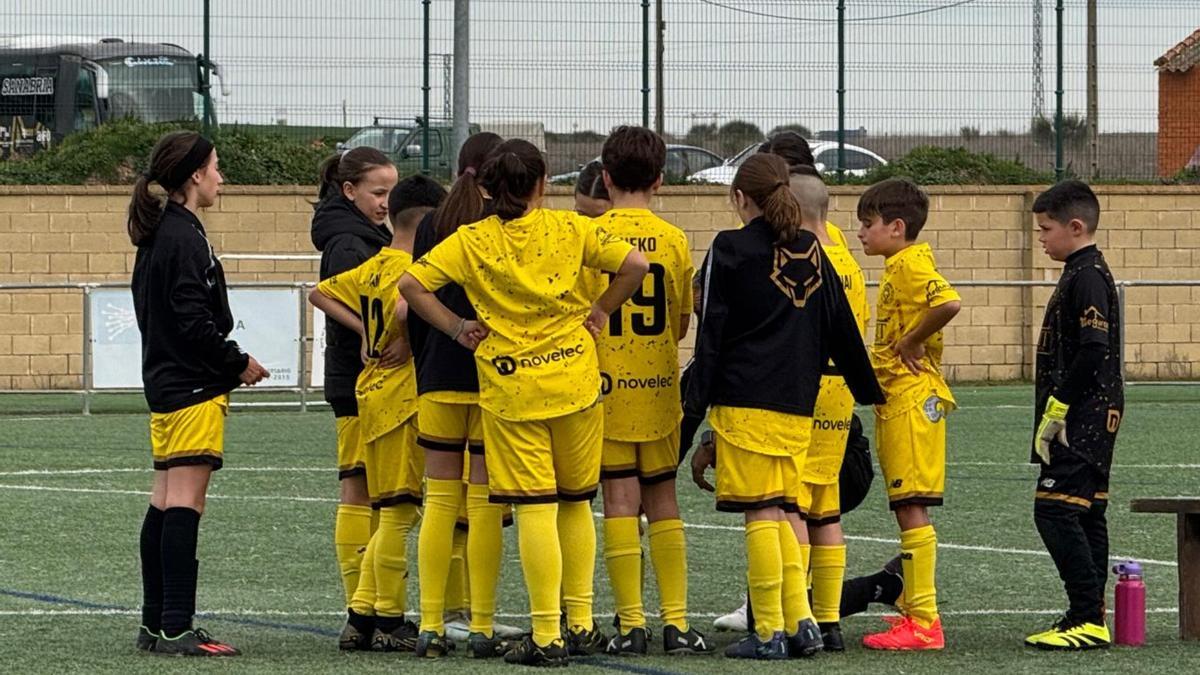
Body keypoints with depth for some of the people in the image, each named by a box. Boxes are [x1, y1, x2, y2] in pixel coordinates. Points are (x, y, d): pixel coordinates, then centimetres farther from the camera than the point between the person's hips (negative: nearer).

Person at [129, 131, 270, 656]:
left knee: (165, 504, 12)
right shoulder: (184, 237, -15)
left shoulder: (158, 234, 15)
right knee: (184, 504, -12)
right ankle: (175, 629, -15)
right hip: (193, 388, -10)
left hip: (166, 381, 10)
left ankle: (155, 623, 15)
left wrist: (230, 361, 17)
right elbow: (193, 320, -20)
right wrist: (239, 364, -8)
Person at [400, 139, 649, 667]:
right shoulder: (571, 229, -1)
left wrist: (455, 327, 2)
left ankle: (546, 636, -8)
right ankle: (580, 624, 19)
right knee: (576, 504, 16)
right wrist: (601, 309, 7)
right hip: (574, 381, 2)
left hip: (509, 389, -2)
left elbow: (412, 285, -9)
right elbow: (634, 265, -7)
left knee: (535, 509, -3)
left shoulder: (472, 241, -2)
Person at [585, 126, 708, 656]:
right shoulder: (673, 239, 1)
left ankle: (630, 624, -3)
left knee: (620, 503, -1)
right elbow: (681, 323, 8)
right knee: (663, 501, 9)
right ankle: (676, 622, 5)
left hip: (606, 384, -2)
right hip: (659, 387, 2)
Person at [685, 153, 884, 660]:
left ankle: (770, 632, -4)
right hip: (798, 404, 5)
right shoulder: (811, 251, 12)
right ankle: (801, 621, 2)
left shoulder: (731, 249, -4)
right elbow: (842, 329, 17)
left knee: (762, 513, -4)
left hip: (745, 401, -5)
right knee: (779, 514, 11)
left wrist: (697, 398, -3)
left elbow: (712, 329, -6)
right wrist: (868, 389, 26)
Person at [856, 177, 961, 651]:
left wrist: (911, 341, -18)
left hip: (912, 399, -11)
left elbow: (948, 302, -30)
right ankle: (914, 613, 19)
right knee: (907, 509, 13)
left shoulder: (909, 265, -13)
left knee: (911, 507, -11)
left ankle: (924, 622, -12)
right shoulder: (899, 267, 18)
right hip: (896, 399, 11)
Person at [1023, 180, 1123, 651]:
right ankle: (1090, 618, 14)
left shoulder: (1088, 278, -14)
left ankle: (1088, 618, -16)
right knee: (1086, 514, 11)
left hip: (1082, 419, -11)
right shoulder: (1082, 275, 17)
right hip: (1089, 421, 11)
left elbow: (1092, 352, -22)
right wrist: (1054, 413, 17)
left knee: (1056, 510, -14)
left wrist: (1057, 409, -19)